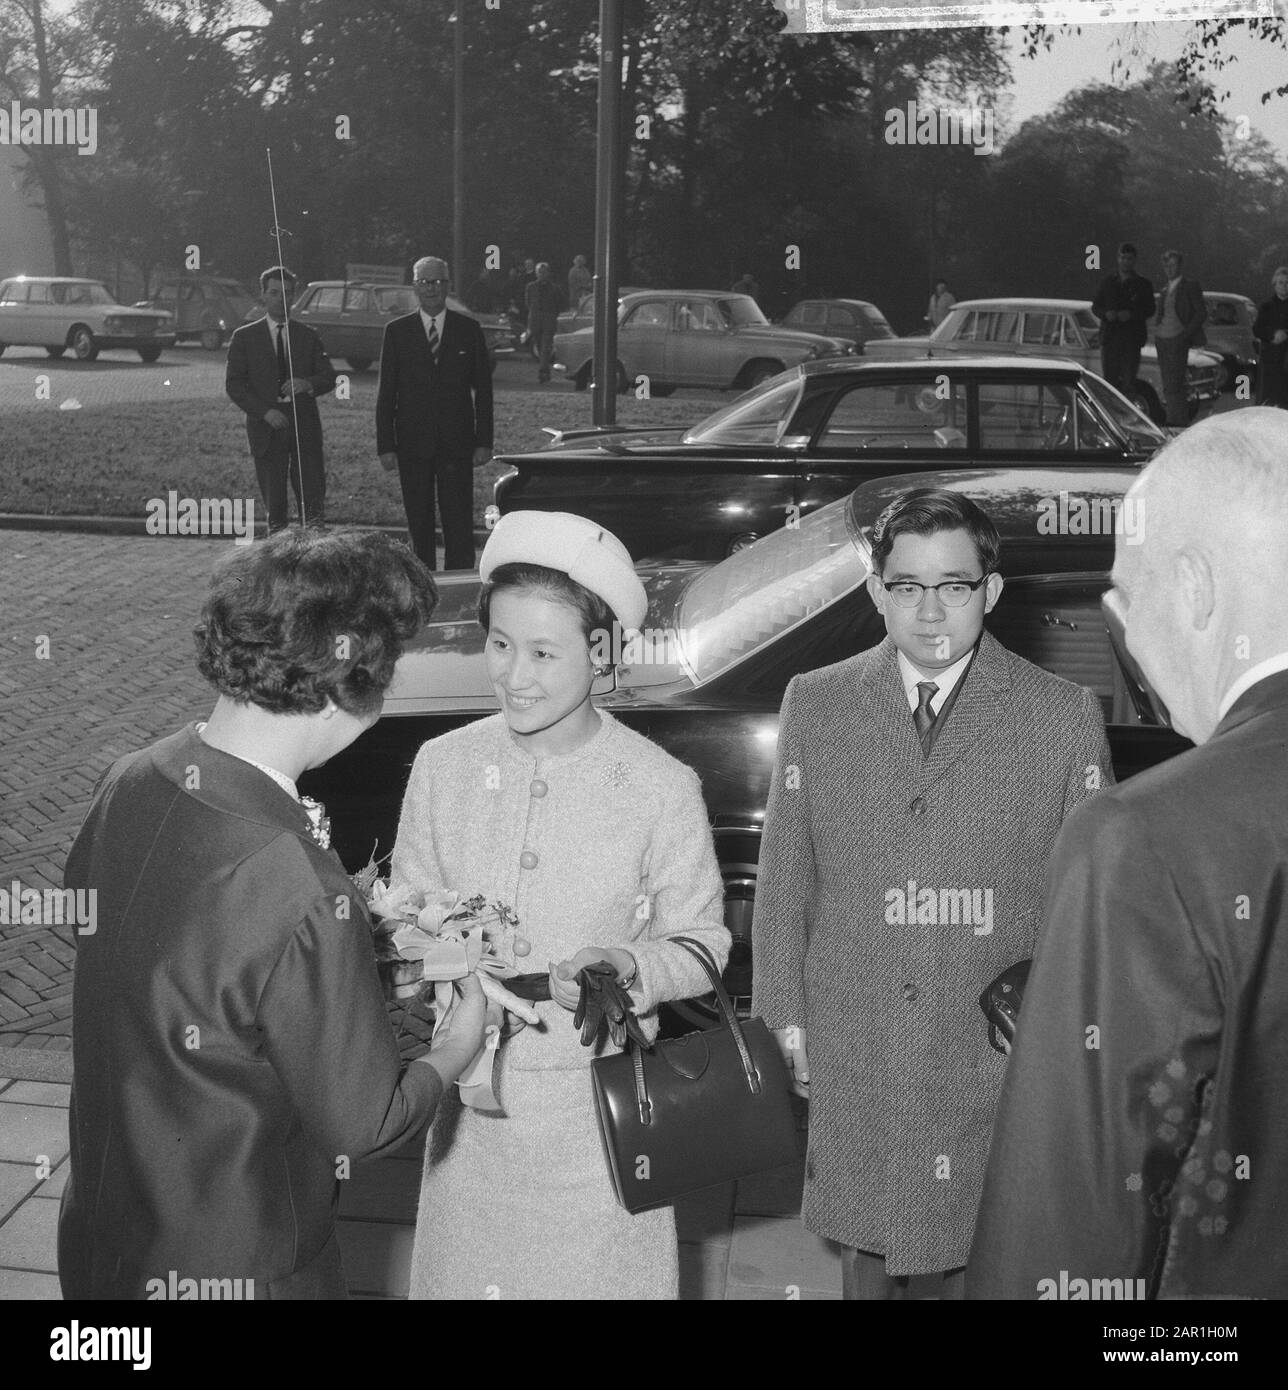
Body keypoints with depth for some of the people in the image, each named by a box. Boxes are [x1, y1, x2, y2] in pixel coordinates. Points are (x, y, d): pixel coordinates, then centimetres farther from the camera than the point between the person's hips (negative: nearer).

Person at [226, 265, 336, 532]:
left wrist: (308, 384, -16)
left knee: (313, 504, -6)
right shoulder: (244, 337, 7)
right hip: (267, 428, -1)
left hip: (305, 428, 1)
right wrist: (265, 411, -14)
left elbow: (329, 378, 7)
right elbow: (234, 385, 0)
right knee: (274, 505, 1)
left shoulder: (308, 336, 13)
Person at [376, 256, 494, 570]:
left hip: (457, 444, -1)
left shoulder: (469, 329, 5)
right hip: (412, 444, 1)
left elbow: (483, 388, 6)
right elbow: (386, 391, 4)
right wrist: (385, 446, -2)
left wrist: (484, 441, 0)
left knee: (459, 524, -4)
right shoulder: (397, 331, 5)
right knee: (419, 525, 6)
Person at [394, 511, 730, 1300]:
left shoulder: (662, 789, -10)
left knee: (594, 1276, 8)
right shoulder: (442, 767, -3)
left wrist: (630, 967, -21)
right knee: (465, 1273, 14)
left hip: (596, 1111, -2)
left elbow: (701, 941, -1)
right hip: (470, 1102, 3)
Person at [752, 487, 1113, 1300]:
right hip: (848, 1062, 2)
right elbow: (783, 882, 5)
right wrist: (786, 1023, 2)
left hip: (1001, 1069, -1)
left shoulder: (1065, 717, -3)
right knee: (866, 1253, 14)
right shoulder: (815, 705, 3)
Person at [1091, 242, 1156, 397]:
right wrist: (1105, 314, -9)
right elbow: (1095, 306, 12)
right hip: (1109, 338, 2)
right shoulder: (1108, 282, 15)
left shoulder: (1143, 284, 8)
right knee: (1109, 380, 0)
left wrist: (1131, 314, -16)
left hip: (1132, 339, -2)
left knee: (1128, 382, -6)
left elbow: (1150, 310, 1)